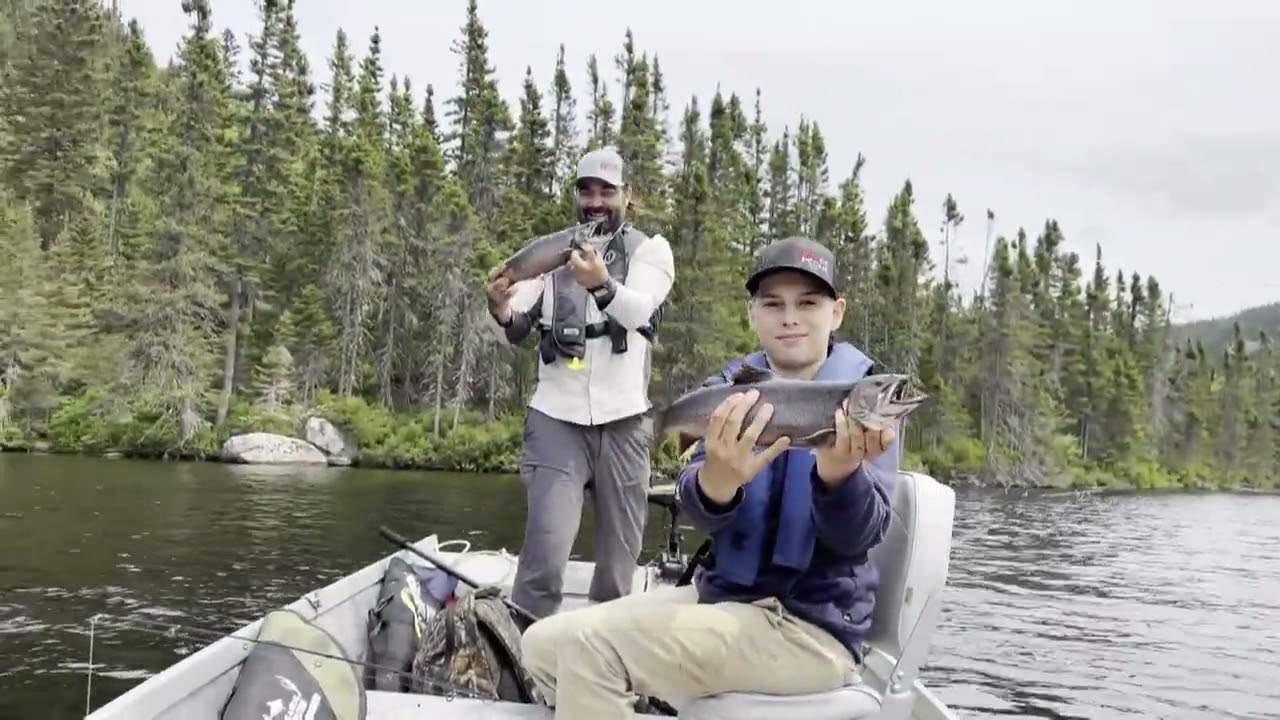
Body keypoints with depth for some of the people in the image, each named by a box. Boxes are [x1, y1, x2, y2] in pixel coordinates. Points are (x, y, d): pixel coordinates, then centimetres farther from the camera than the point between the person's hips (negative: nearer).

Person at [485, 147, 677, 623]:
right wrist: (503, 311, -25)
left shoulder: (651, 249, 6)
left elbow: (638, 310, -15)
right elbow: (520, 328, -1)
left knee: (620, 558, 9)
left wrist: (602, 285, -37)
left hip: (623, 420, 1)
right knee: (544, 555, -13)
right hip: (556, 417, 0)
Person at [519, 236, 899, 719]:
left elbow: (859, 536, -19)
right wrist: (716, 480, -38)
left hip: (811, 626, -5)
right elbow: (698, 512, -13)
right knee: (543, 645, -2)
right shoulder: (729, 390, 2)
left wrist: (839, 474, -42)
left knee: (592, 644, -21)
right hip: (723, 594, 5)